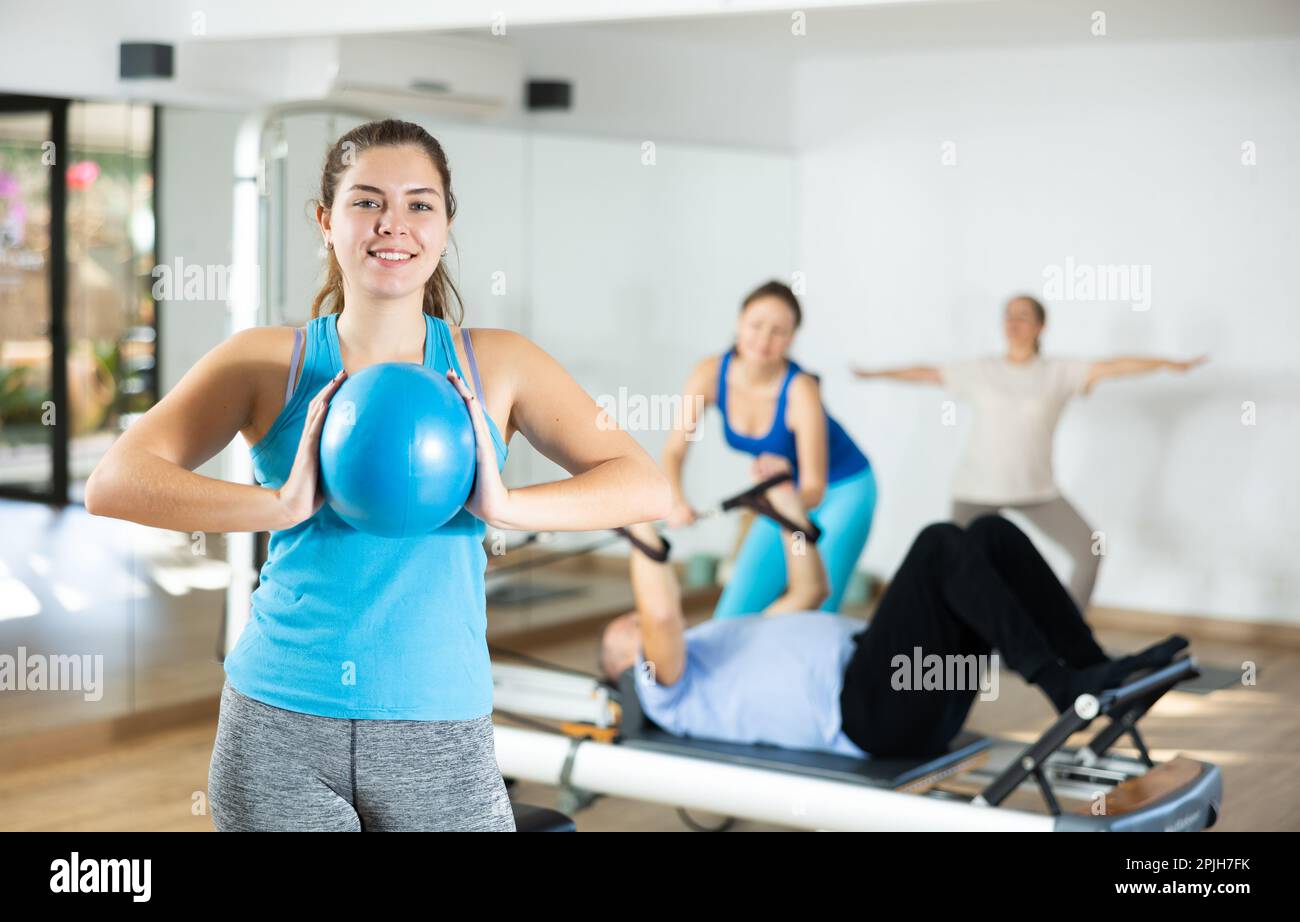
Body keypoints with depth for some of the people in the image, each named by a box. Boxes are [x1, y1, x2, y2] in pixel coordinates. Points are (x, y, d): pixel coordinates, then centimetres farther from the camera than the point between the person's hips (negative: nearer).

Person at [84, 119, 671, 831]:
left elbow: (645, 487, -4)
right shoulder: (266, 362, 1)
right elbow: (111, 485, -9)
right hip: (279, 723, 0)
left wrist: (503, 505, -20)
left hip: (439, 728, 1)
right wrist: (282, 505, -22)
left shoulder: (496, 364, 3)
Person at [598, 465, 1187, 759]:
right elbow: (663, 617, -12)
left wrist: (790, 510, 38)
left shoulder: (726, 645, 37)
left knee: (991, 533, -6)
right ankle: (1062, 686, -26)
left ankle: (1095, 677, -11)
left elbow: (809, 592, 43)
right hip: (868, 709, -9)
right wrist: (642, 535, -4)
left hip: (921, 693, 9)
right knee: (939, 544, -24)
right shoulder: (666, 688, 11)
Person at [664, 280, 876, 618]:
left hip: (842, 492, -5)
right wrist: (677, 501, -35)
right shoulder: (711, 374, -19)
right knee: (731, 618, 1)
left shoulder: (800, 390, -30)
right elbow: (674, 451, -16)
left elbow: (815, 489, -30)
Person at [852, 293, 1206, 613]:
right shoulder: (981, 370, 6)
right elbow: (927, 373, 16)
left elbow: (1114, 366, -9)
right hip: (977, 488, 1)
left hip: (1036, 490, -1)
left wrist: (1169, 363, -19)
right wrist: (878, 374, 25)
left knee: (1089, 551, -12)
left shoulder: (1059, 372, 0)